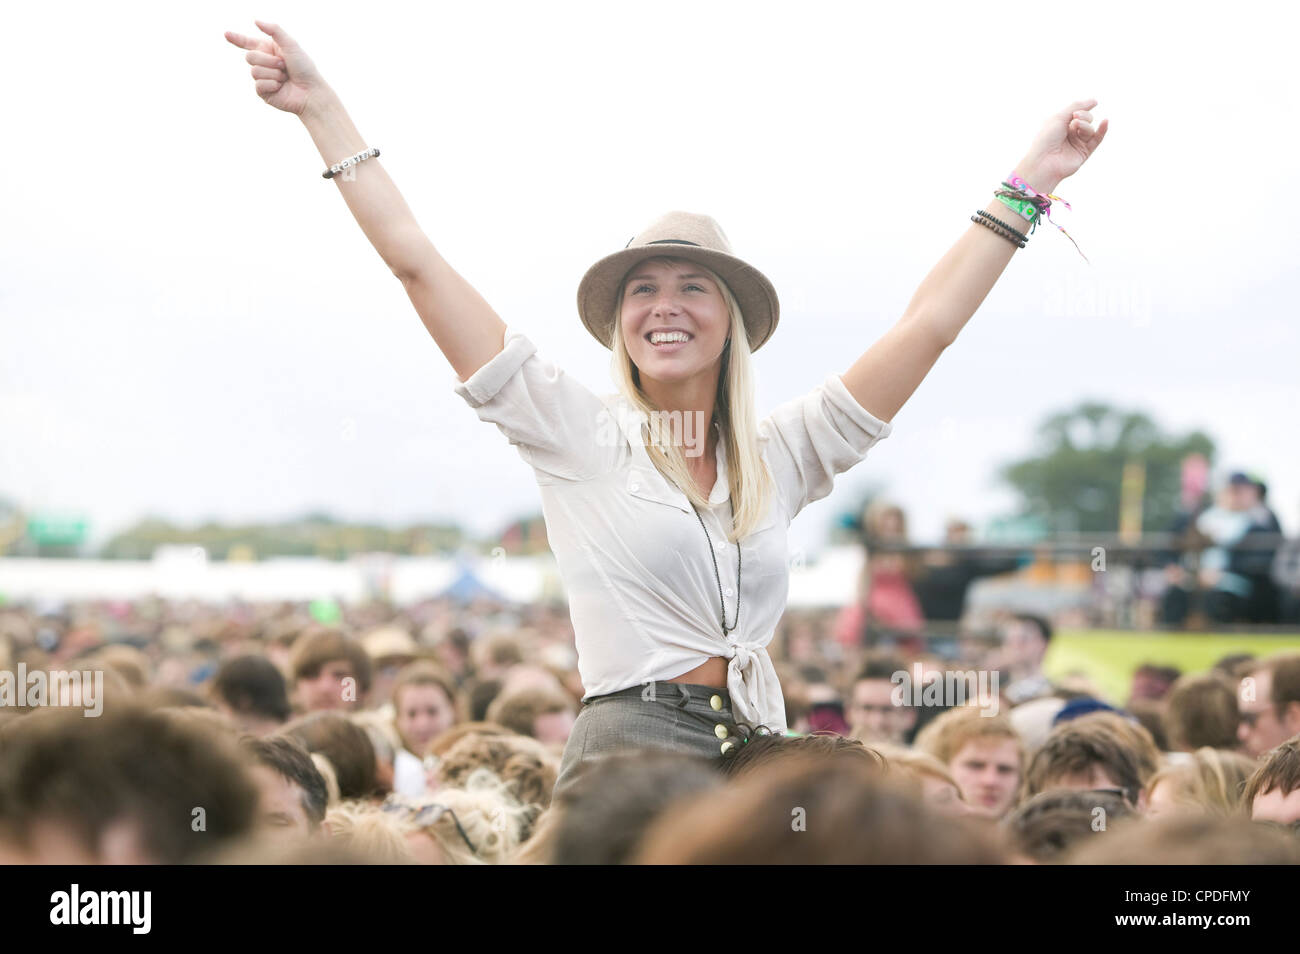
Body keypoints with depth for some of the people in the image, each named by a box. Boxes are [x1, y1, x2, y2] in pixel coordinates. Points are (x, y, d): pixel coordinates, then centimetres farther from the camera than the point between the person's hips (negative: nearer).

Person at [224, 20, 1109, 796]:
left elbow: (927, 325, 16)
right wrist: (320, 107, 3)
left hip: (760, 766, 4)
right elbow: (418, 262, 4)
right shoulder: (580, 437, 6)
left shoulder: (777, 459, 15)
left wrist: (1028, 186, 16)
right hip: (630, 752, -4)